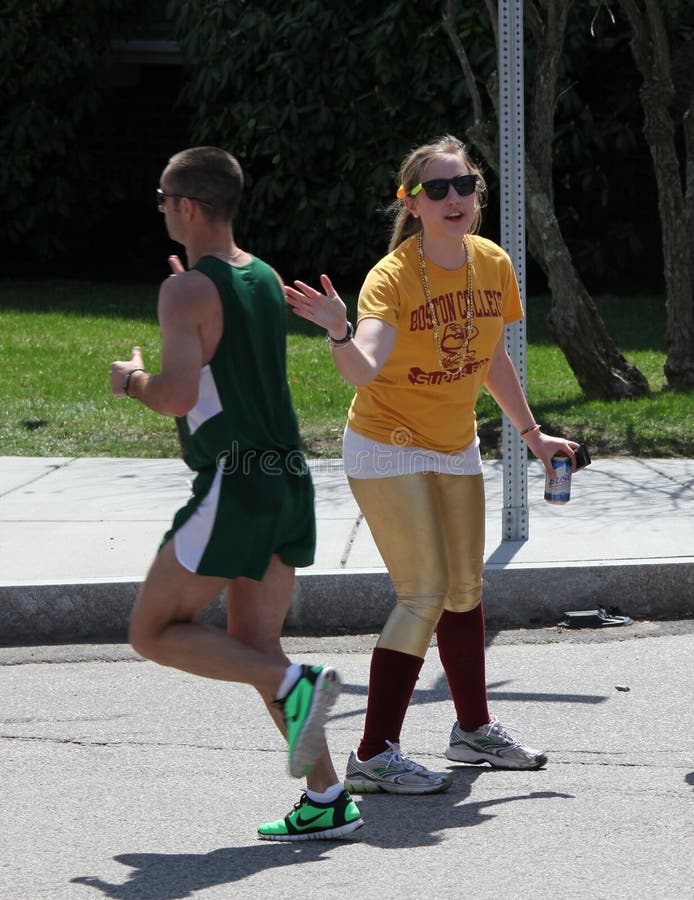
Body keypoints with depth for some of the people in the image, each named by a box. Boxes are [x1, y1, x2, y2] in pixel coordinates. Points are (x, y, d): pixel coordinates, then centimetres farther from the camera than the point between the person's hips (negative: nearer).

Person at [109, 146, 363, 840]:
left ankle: (294, 684, -14)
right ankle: (327, 801, 4)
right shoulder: (267, 280, 13)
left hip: (233, 484, -8)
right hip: (289, 482, 8)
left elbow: (178, 397, -21)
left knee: (154, 632, 4)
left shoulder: (186, 291, -11)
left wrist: (131, 379, -1)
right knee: (251, 649, 12)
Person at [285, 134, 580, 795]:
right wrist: (339, 332, -60)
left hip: (456, 449, 7)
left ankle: (474, 729, 34)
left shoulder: (492, 265, -4)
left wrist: (532, 434, 17)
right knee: (425, 595, -14)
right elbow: (363, 369, -40)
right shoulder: (392, 277, -23)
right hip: (387, 449, -7)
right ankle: (373, 757, -9)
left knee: (464, 589, 16)